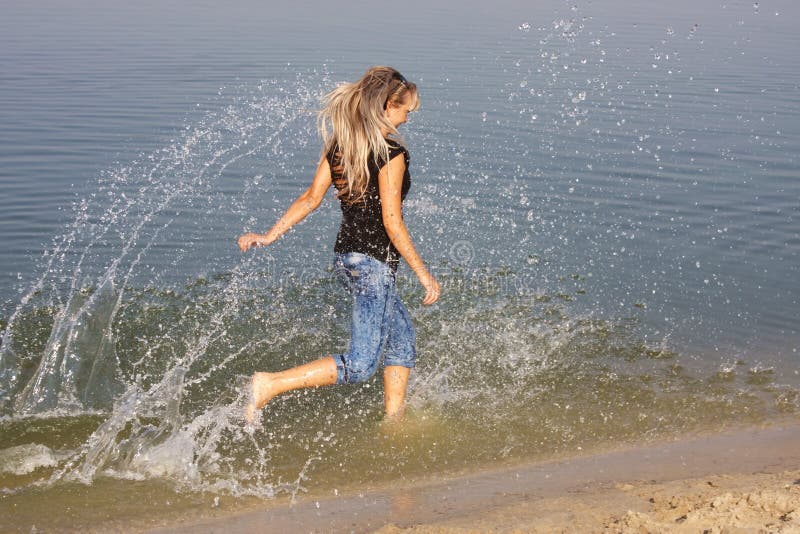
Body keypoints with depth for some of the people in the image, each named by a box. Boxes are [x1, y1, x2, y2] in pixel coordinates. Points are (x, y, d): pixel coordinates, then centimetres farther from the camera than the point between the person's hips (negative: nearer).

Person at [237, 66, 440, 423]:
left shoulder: (339, 144, 6)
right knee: (360, 366, -3)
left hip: (345, 257, 9)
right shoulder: (391, 152, -16)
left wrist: (270, 236, 6)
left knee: (402, 338, 23)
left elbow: (311, 197, 2)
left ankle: (394, 422, 28)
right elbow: (392, 222, -17)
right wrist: (424, 274, -11)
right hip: (374, 263, -9)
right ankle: (270, 384, -9)